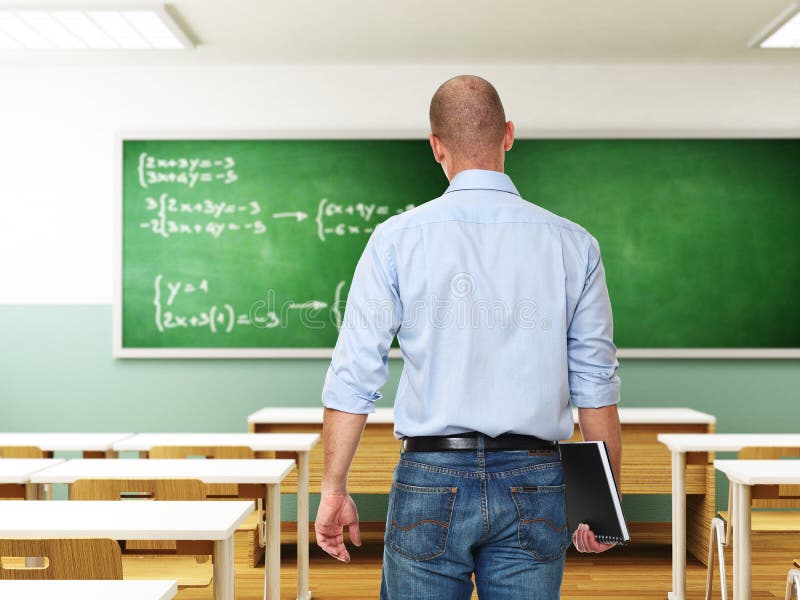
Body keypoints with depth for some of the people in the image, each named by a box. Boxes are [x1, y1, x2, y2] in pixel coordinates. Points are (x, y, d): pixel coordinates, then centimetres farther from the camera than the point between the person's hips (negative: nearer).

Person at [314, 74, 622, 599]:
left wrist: (334, 489, 5)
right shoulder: (573, 245, 1)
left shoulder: (397, 239, -3)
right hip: (533, 487, 2)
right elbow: (595, 384, 3)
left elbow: (354, 377, -4)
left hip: (431, 478, -1)